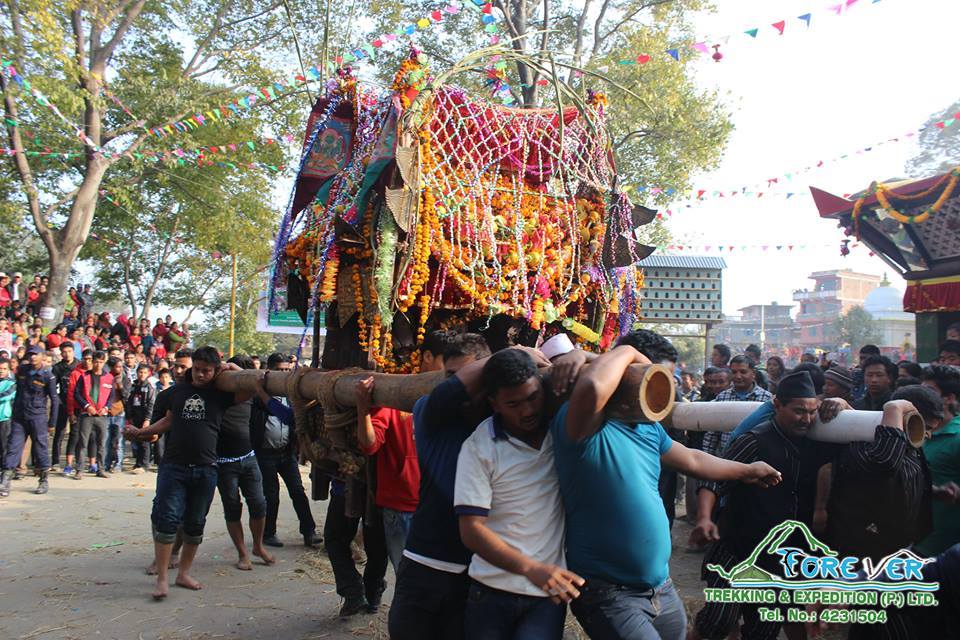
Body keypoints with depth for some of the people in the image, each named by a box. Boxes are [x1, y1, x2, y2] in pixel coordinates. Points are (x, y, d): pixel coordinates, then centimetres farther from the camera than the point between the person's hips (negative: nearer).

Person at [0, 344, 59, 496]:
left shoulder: (47, 376, -7)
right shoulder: (21, 370, 6)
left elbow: (54, 400, -4)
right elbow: (18, 392, 18)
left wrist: (52, 422, -4)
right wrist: (13, 413, 18)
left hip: (37, 417, -4)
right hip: (19, 416, 4)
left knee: (40, 448, 3)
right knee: (13, 447, -2)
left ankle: (44, 482, 15)